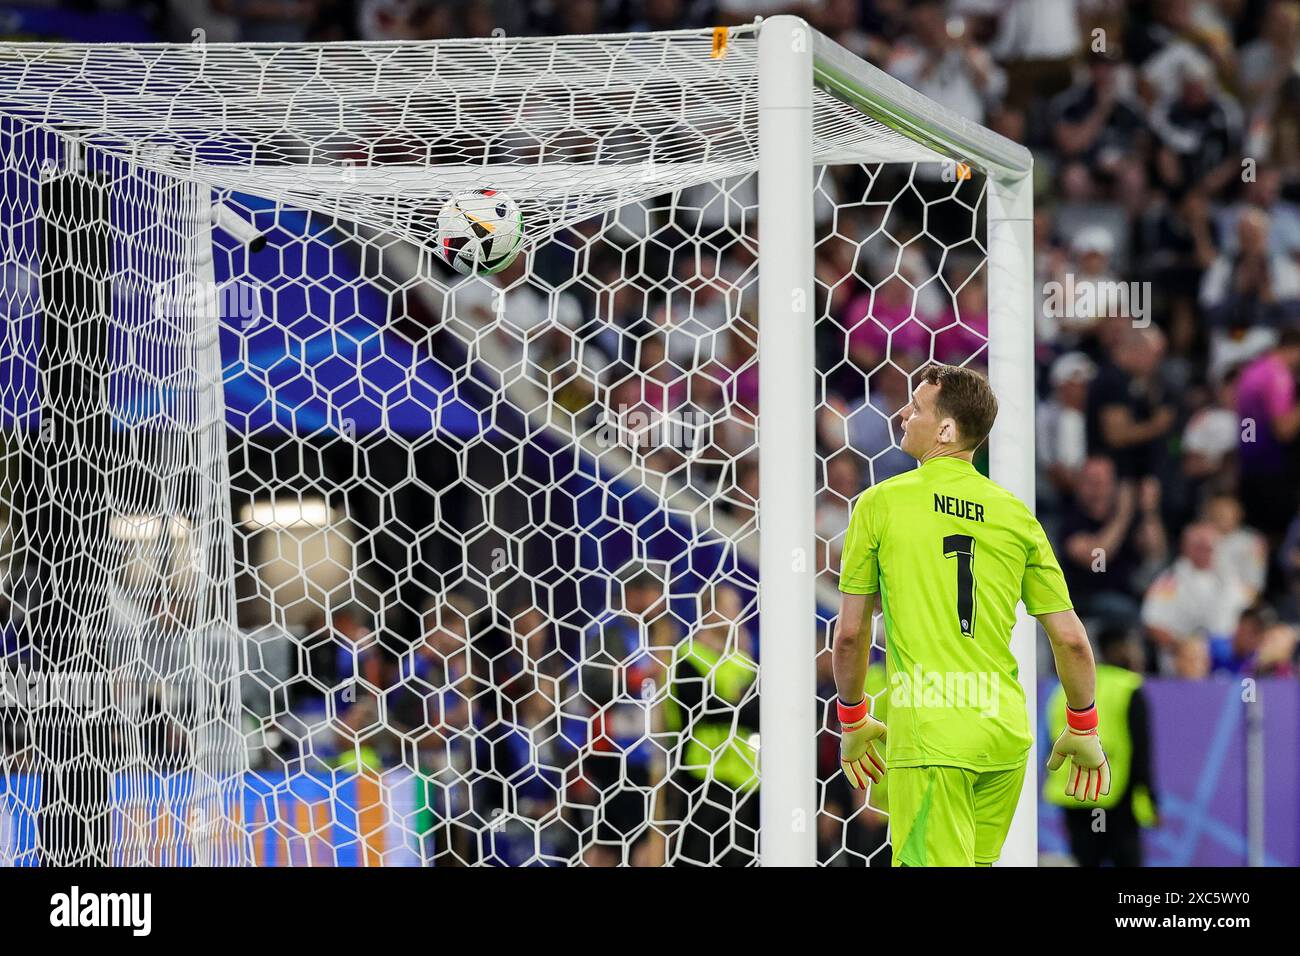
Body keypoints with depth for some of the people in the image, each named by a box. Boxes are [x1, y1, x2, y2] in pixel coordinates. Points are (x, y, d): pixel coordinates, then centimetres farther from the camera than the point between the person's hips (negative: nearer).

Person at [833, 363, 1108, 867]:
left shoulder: (881, 503, -1)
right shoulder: (1016, 515, 7)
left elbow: (850, 633, 2)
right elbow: (1070, 638, 7)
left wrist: (853, 720, 17)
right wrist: (1083, 730, 19)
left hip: (929, 733, -4)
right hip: (1005, 732, 4)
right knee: (976, 862, 18)